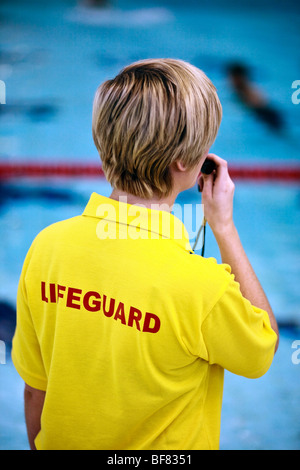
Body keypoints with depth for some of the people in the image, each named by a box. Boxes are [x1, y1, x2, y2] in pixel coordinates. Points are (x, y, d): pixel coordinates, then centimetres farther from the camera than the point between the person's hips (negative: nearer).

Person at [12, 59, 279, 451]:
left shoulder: (47, 246, -19)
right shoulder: (200, 285, -33)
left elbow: (35, 389, -5)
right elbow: (265, 345, -10)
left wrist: (41, 447, 13)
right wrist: (224, 225, -11)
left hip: (65, 444, 4)